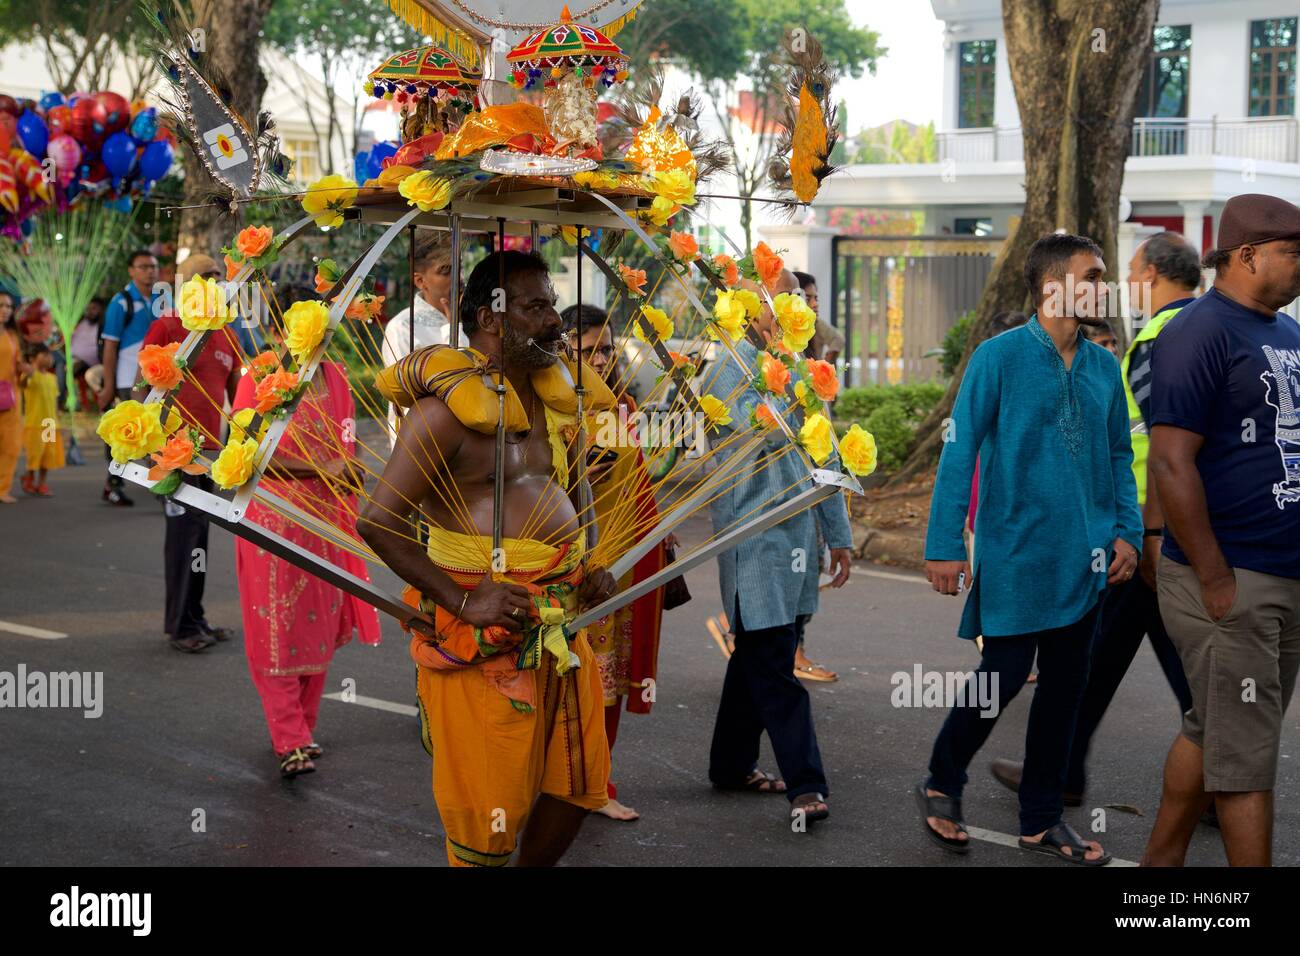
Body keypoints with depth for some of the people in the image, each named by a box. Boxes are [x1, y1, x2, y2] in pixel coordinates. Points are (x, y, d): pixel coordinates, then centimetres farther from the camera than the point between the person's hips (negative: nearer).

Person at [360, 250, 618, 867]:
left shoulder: (555, 397, 12)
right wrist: (463, 602, -21)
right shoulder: (447, 406, -13)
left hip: (559, 620, 8)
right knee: (489, 809, 2)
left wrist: (594, 566, 10)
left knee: (579, 781, 14)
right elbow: (376, 522, -17)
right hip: (484, 630, -8)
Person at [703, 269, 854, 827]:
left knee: (761, 657, 14)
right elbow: (760, 434, -24)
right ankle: (804, 783, -7)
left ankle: (733, 764, 24)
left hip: (798, 534, 7)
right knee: (772, 667, -7)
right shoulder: (730, 370, -8)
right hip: (755, 539, -7)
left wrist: (838, 534, 18)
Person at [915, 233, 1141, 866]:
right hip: (1015, 554, -6)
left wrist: (1127, 531, 4)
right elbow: (959, 452, -10)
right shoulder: (998, 357, -9)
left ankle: (1042, 820, 22)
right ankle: (941, 787, 22)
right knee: (1003, 677, -2)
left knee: (1065, 685, 10)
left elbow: (1119, 456, 15)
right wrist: (944, 546, -13)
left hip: (1084, 561, 6)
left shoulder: (1103, 367, 7)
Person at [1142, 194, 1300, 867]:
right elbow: (1171, 464, -18)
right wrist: (1215, 581, -20)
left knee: (1211, 733, 16)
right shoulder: (1200, 333, -12)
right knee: (1245, 750, -4)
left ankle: (1161, 859, 28)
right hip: (1228, 582, -8)